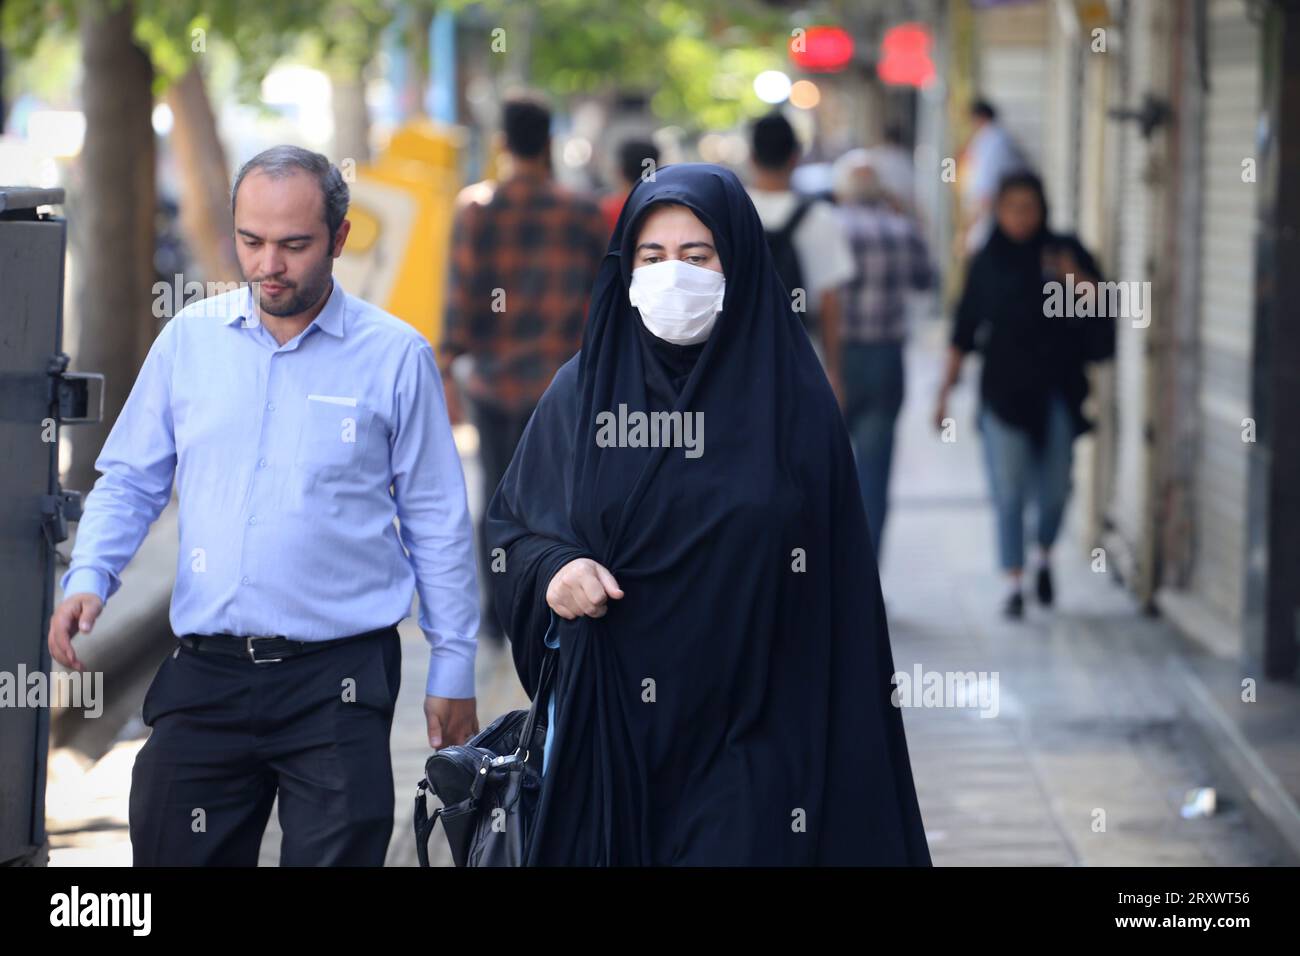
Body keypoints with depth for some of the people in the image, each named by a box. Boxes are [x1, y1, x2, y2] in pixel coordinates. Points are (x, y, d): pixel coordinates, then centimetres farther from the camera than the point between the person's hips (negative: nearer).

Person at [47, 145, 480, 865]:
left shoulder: (395, 356, 0)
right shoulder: (189, 338, 7)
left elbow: (436, 522, 5)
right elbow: (130, 480, 14)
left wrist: (452, 668, 5)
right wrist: (89, 577, -4)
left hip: (337, 679, -3)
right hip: (205, 672, 3)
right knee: (169, 856, 5)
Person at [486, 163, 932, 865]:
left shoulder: (792, 398, -2)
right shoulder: (582, 391, 4)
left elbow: (835, 582, -2)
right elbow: (510, 520, 14)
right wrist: (552, 568, -9)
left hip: (749, 734, -2)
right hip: (606, 721, 2)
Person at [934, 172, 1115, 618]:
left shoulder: (1064, 252, 2)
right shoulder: (988, 262, 4)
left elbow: (1105, 305, -2)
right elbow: (964, 333, 8)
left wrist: (1076, 279, -21)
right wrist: (945, 389, 7)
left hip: (1056, 392, 0)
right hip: (1004, 391, 0)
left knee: (1054, 489, 4)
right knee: (1009, 493, -4)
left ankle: (1044, 557, 32)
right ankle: (1014, 585, 3)